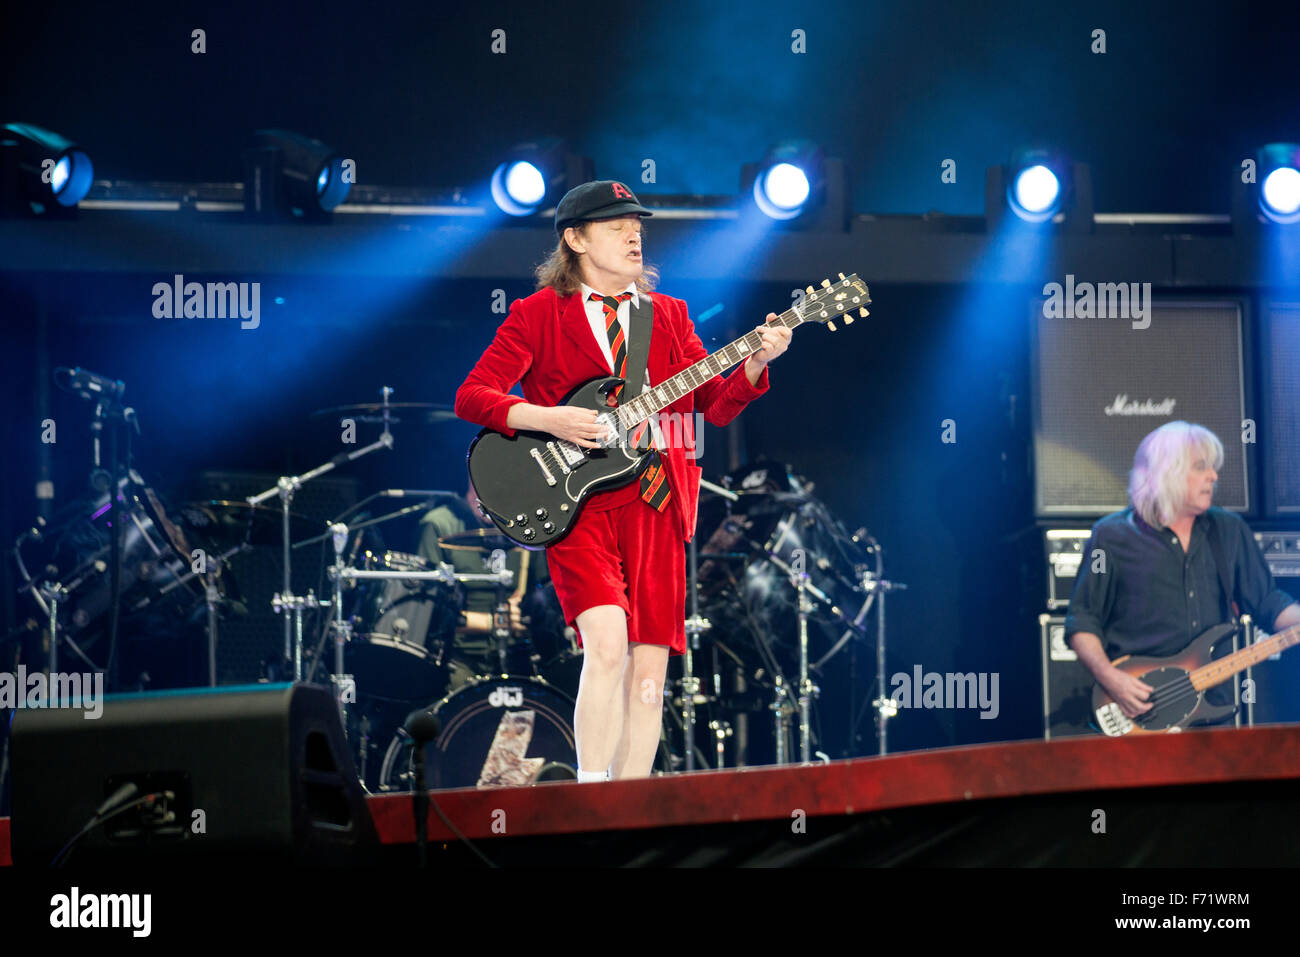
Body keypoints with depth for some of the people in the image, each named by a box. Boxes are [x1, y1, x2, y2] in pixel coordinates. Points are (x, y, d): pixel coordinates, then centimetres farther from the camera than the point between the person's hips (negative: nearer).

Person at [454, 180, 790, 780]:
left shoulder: (667, 315, 17)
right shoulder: (536, 315, 5)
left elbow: (717, 405, 10)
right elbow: (471, 396, -2)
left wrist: (755, 361, -8)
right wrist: (547, 420, -16)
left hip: (656, 505, 4)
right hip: (577, 506, -4)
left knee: (648, 669, 0)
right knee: (607, 643, -23)